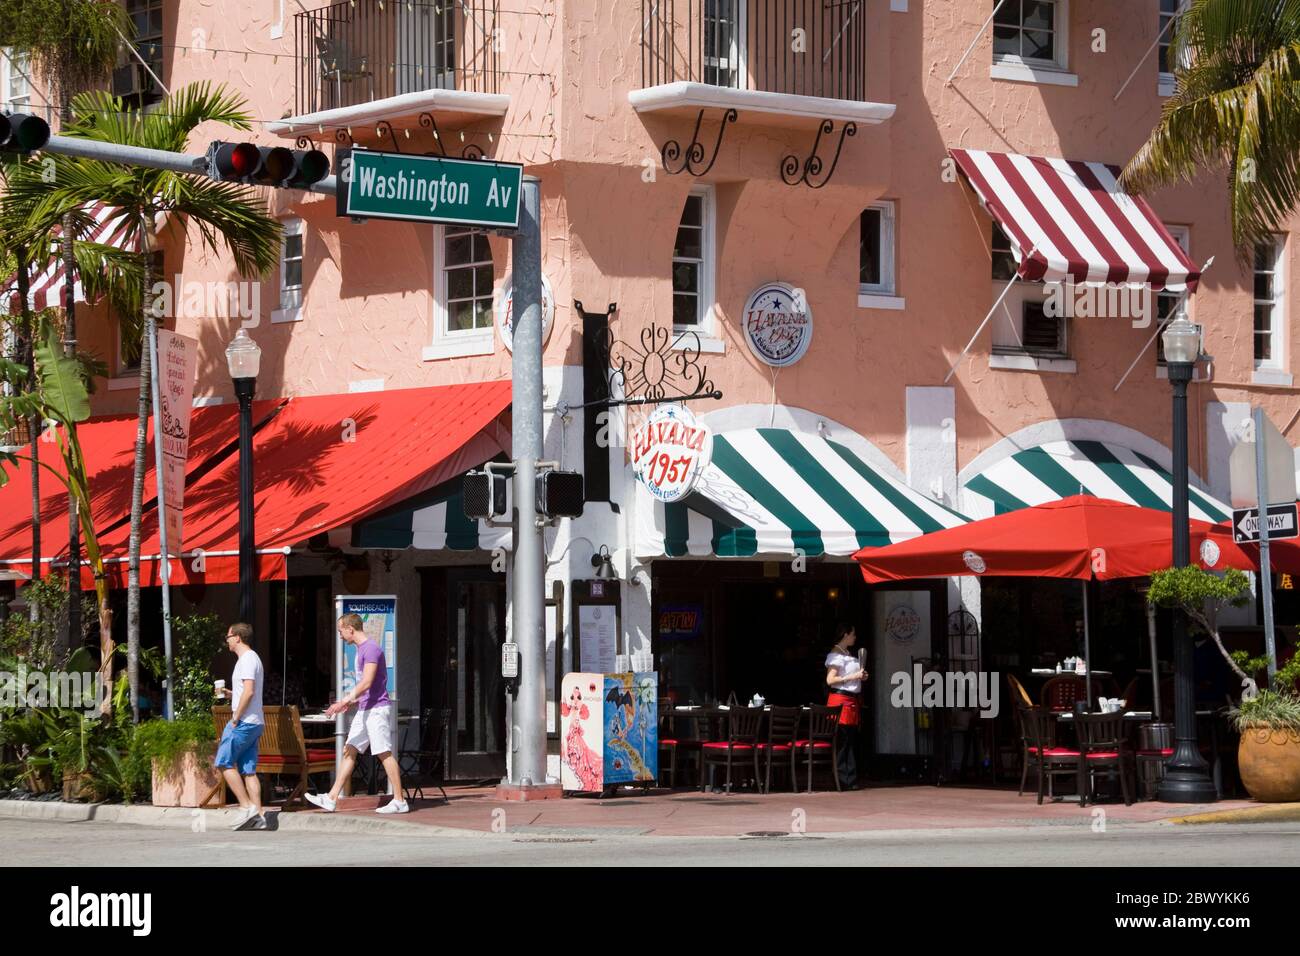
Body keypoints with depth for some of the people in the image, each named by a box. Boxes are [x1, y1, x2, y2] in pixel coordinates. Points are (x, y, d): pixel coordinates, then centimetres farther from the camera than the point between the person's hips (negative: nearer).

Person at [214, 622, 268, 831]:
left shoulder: (247, 659, -11)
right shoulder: (251, 658, 21)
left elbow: (249, 691, -21)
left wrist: (235, 718, -18)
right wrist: (230, 694, 13)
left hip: (244, 722, -10)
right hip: (254, 723, 10)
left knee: (224, 763, -7)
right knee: (248, 770, 7)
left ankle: (247, 807, -11)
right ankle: (258, 816, 2)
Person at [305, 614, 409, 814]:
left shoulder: (371, 649, -14)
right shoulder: (360, 649, 17)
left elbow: (367, 682, -23)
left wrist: (345, 701, -26)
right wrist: (351, 701, 18)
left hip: (377, 709, -10)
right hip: (365, 710, 10)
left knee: (385, 754, -7)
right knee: (349, 751, 7)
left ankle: (399, 801, -3)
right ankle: (331, 799, 7)